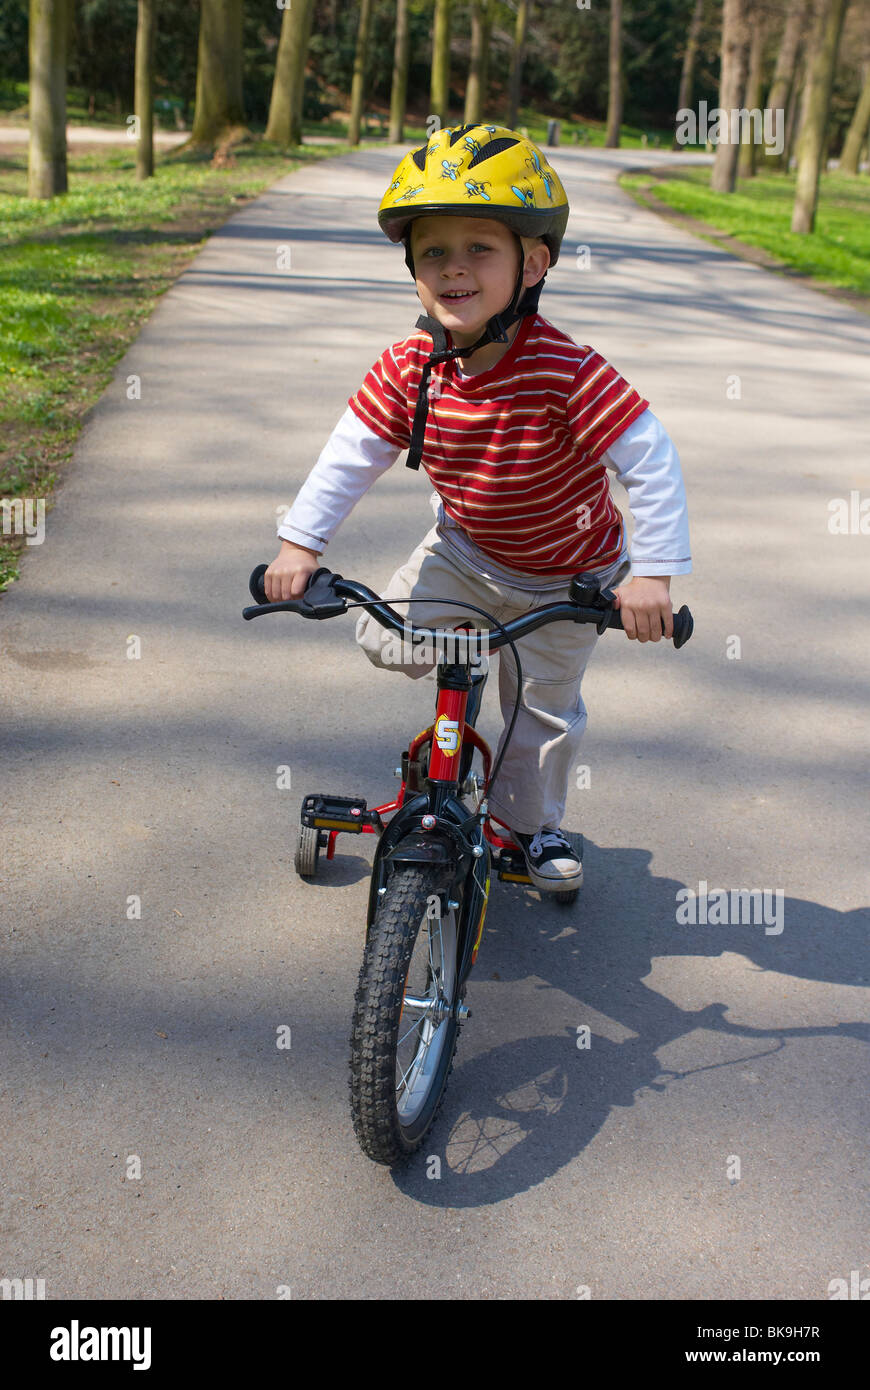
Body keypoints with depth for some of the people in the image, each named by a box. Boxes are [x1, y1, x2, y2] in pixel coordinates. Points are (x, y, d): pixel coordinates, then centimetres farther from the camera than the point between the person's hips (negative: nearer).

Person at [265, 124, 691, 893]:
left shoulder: (567, 371, -35)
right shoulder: (409, 366, -21)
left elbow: (652, 462, -34)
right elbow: (350, 455, -14)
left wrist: (652, 572, -38)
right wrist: (301, 542, -20)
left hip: (563, 576, -3)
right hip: (464, 552, 3)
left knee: (544, 710, 9)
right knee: (386, 639, -9)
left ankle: (533, 823, 35)